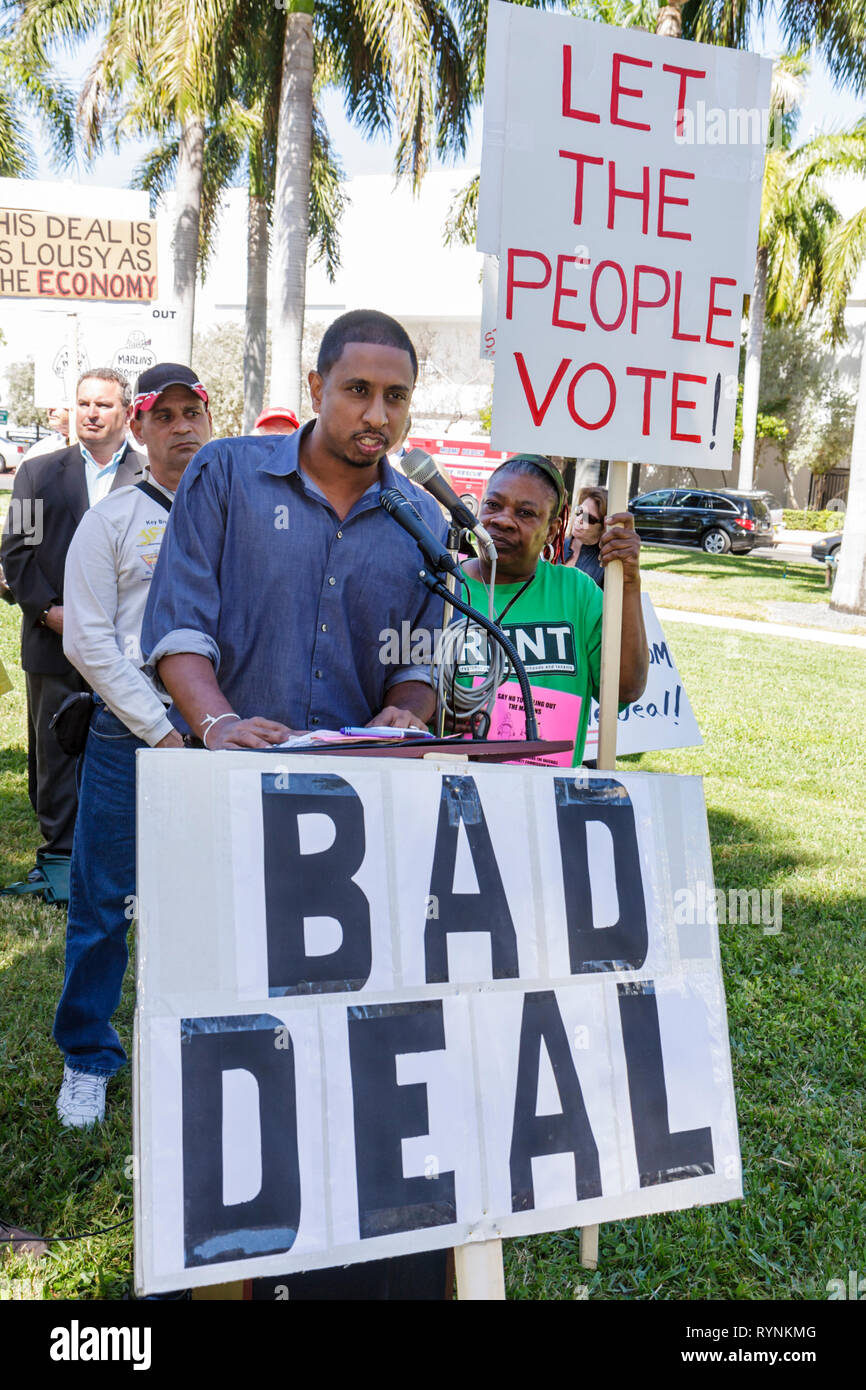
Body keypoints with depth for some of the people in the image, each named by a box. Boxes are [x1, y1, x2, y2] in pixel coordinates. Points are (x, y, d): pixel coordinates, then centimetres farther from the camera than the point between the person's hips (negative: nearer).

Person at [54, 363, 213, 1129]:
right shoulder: (111, 519, 5)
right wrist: (161, 729, -7)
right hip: (132, 729, -1)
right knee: (104, 899, 4)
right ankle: (87, 1059, 21)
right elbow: (89, 641, -1)